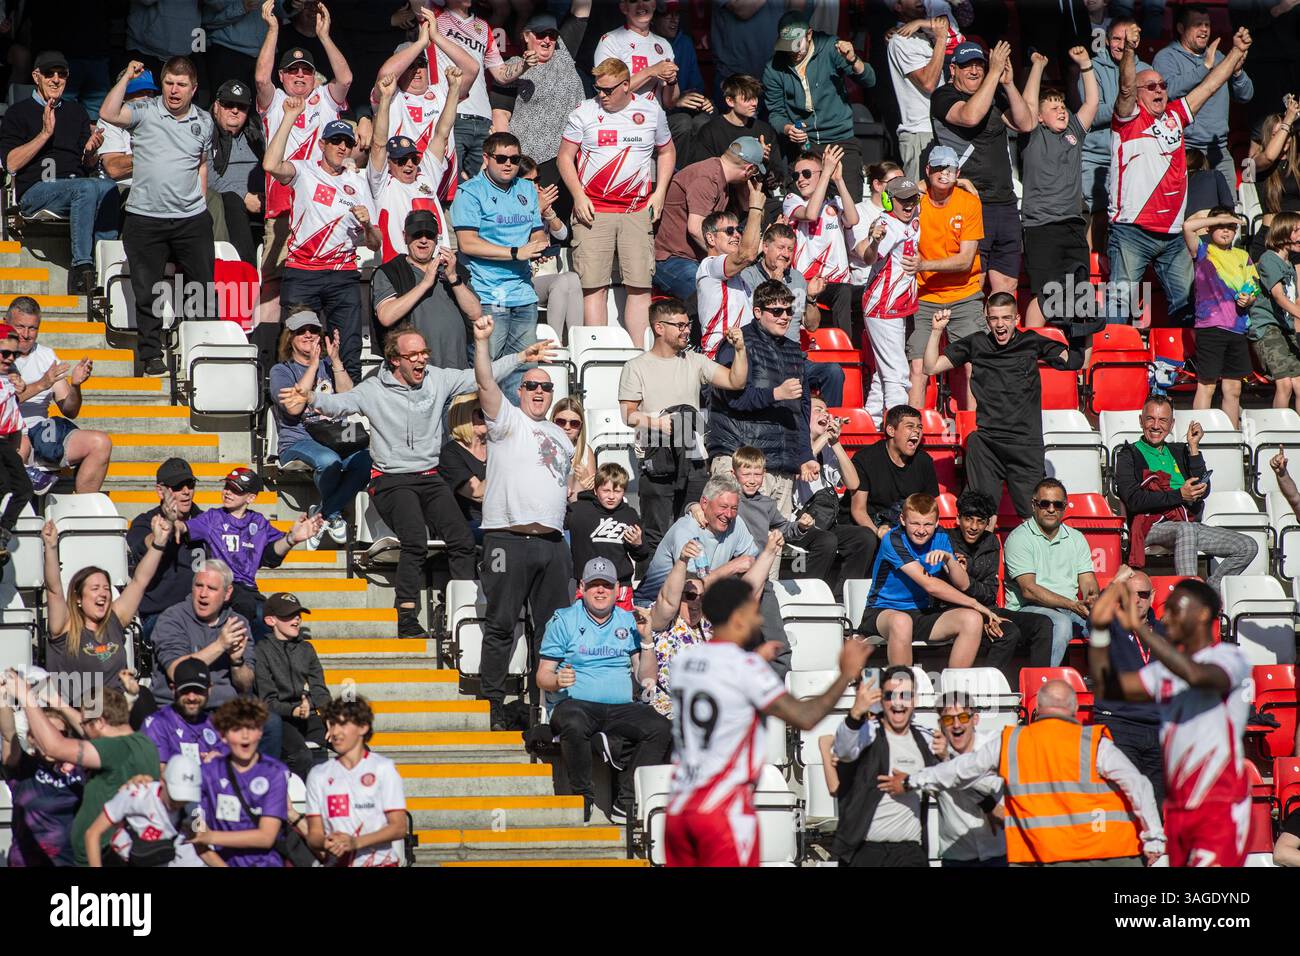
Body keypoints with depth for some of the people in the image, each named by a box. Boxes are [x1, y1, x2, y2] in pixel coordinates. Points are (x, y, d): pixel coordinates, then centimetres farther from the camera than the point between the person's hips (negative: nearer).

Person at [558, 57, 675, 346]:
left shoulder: (651, 111, 8)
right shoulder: (584, 112, 2)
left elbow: (667, 151, 21)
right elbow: (565, 157, 7)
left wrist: (659, 194, 8)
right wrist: (578, 197, -6)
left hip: (637, 211, 1)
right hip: (593, 211, -1)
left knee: (640, 286, -4)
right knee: (593, 286, -6)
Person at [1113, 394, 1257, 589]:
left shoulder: (1178, 452, 24)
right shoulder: (1129, 455, 8)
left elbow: (1203, 491, 10)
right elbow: (1133, 500, -9)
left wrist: (1193, 448, 5)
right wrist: (1179, 495, -16)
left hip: (1190, 522, 6)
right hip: (1153, 527, -6)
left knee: (1248, 546, -7)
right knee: (1185, 530, -40)